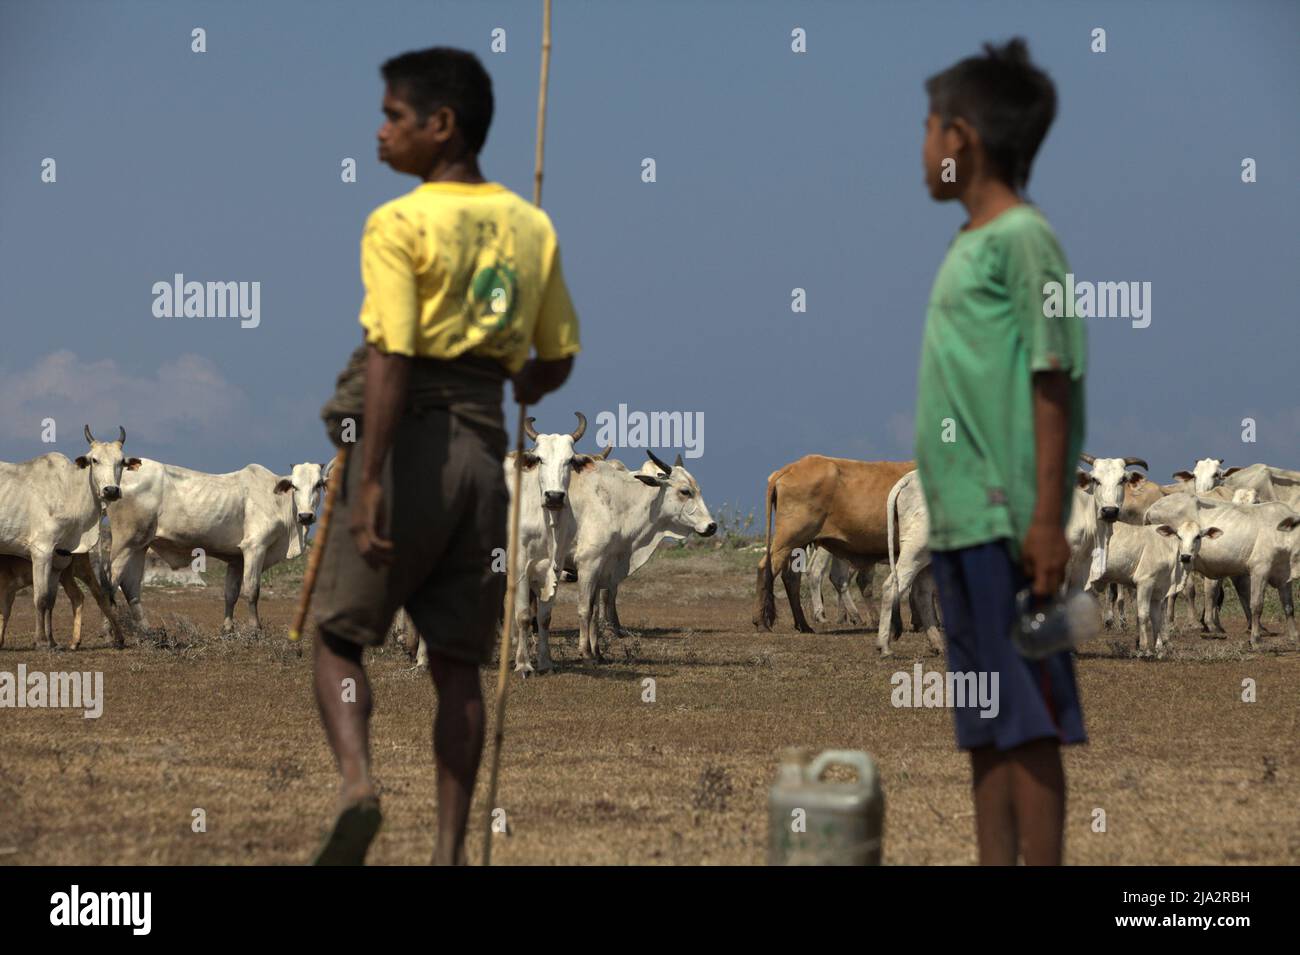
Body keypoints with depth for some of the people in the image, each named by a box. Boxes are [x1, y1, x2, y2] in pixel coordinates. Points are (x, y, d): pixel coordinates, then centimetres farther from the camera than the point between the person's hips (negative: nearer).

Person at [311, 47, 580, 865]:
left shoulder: (400, 224, -9)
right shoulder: (532, 228, 9)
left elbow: (390, 358, -17)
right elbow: (556, 361, 16)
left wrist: (370, 482, -19)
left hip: (410, 439, -5)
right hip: (484, 446, 5)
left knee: (340, 637, 5)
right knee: (458, 660, 10)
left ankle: (357, 779, -20)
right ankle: (450, 849, 7)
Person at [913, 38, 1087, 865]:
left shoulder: (1022, 239, -8)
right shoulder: (969, 245, 17)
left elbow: (1053, 383, -13)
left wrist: (1048, 518, -19)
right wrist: (943, 515, 17)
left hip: (1007, 524, -9)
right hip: (958, 522, 9)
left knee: (1027, 722, -7)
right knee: (984, 730, 9)